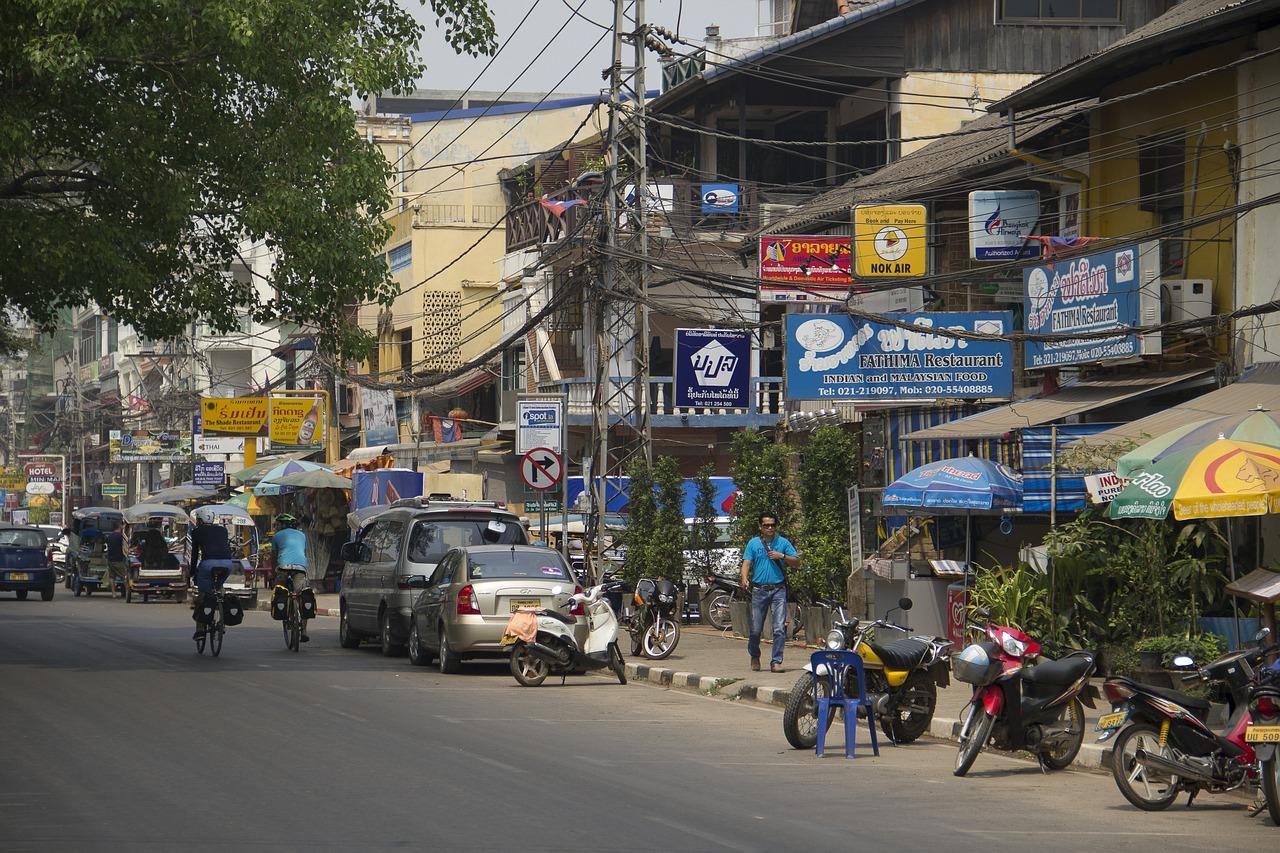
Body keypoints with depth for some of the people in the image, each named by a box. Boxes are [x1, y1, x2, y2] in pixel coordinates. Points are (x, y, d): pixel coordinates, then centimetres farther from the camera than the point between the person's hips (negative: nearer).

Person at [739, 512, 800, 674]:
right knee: (756, 629, 3)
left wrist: (782, 556, -9)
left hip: (778, 590, 0)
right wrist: (744, 579, -21)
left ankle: (776, 662, -5)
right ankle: (754, 656, 28)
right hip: (759, 590, 0)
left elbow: (797, 562, 7)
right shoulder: (753, 543, 8)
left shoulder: (783, 543, 9)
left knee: (779, 628, -9)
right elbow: (746, 563, -2)